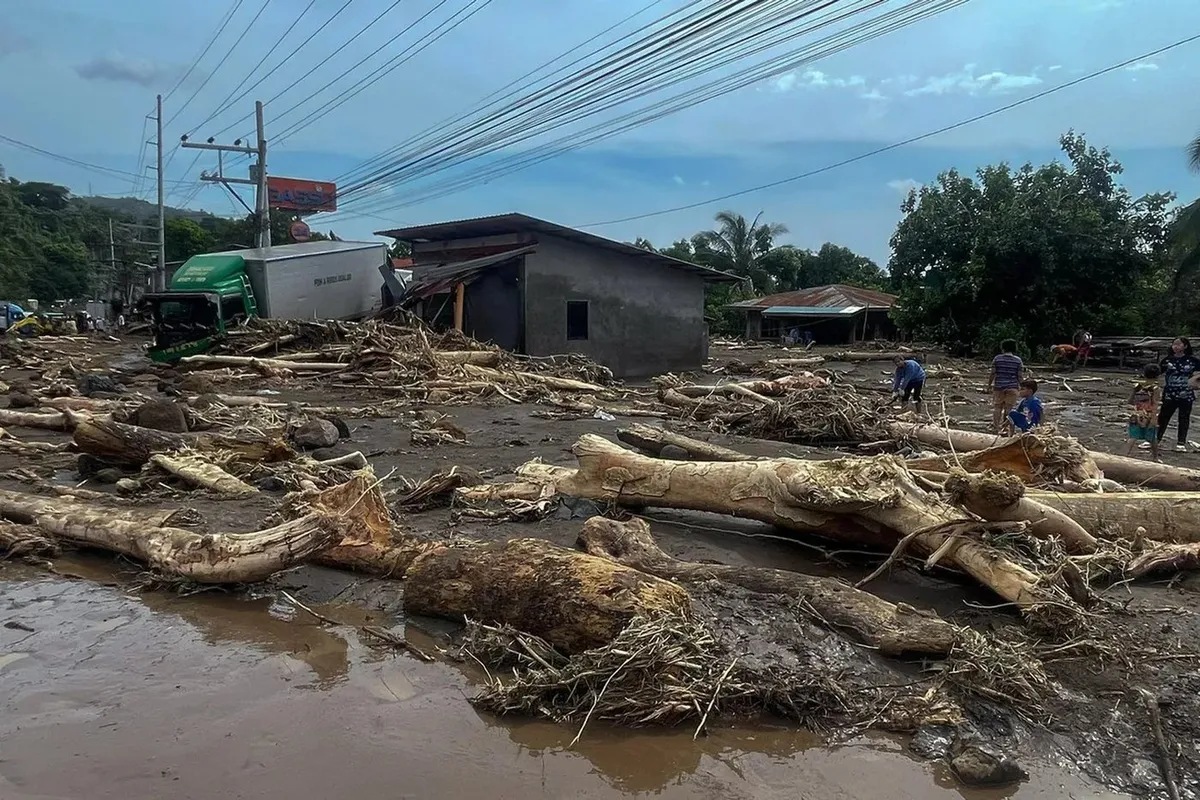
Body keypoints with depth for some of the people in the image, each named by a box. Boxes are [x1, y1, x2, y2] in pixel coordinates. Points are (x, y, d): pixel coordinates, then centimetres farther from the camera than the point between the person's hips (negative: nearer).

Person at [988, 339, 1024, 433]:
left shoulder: (997, 358, -1)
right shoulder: (1018, 360, 0)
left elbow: (992, 373, -2)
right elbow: (1019, 376, 0)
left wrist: (989, 384, 9)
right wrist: (1020, 386, 11)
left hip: (998, 386, 0)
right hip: (1012, 387, 0)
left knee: (997, 408, 10)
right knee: (1008, 408, 6)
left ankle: (995, 427, 9)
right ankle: (1004, 427, 6)